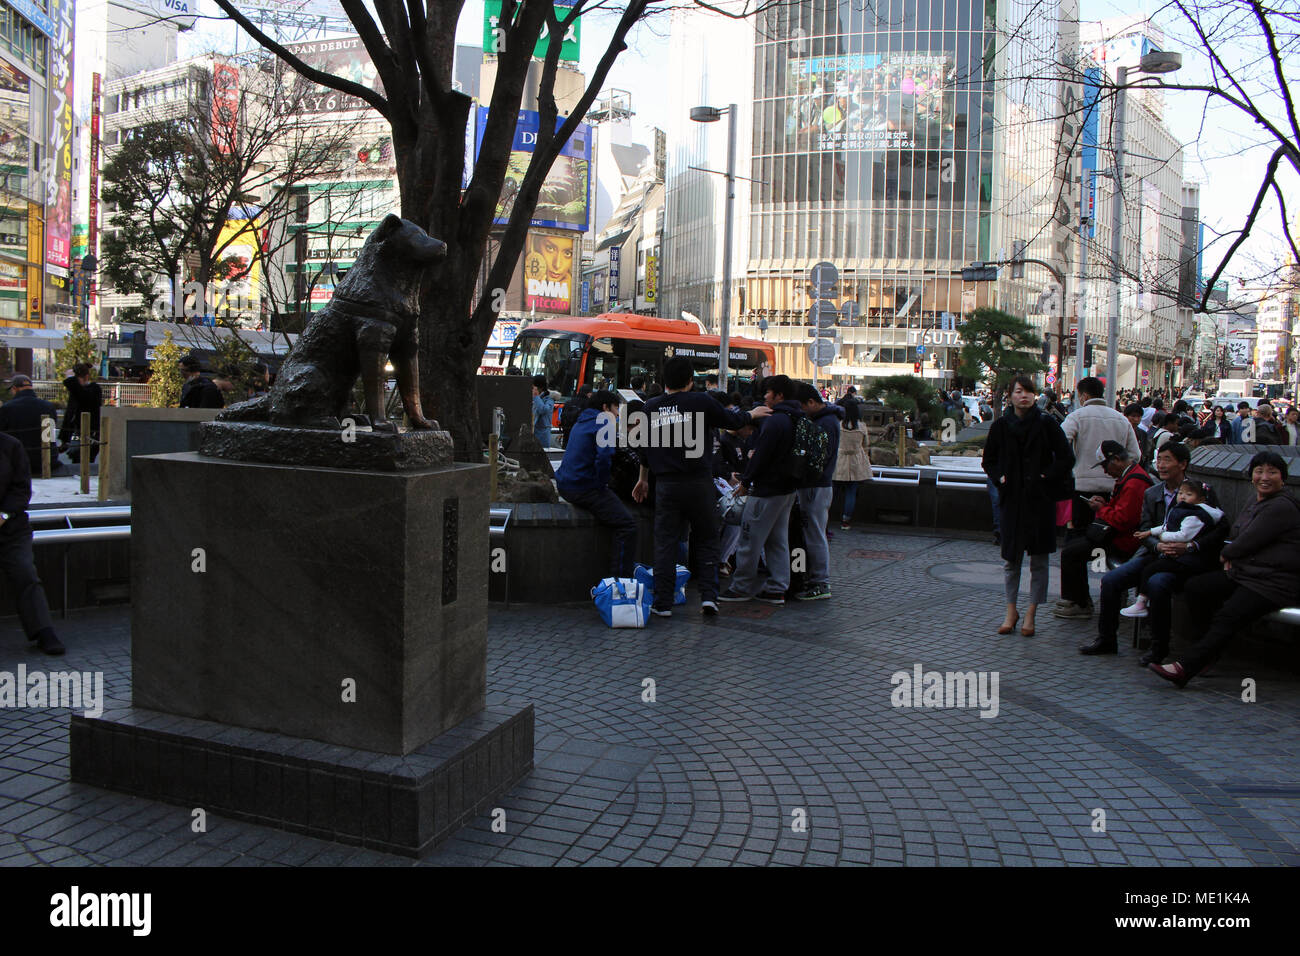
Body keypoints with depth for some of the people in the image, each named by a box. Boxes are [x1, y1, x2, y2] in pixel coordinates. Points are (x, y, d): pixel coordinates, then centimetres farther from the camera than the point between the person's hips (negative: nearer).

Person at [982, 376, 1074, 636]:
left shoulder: (1046, 423, -3)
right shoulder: (1001, 426, 3)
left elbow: (1066, 458, 0)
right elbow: (989, 460, 15)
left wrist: (1047, 478, -9)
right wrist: (999, 478, 0)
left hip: (1040, 499, -2)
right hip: (1011, 498, 2)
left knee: (1039, 560, 3)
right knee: (1011, 558, 7)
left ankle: (1030, 614, 12)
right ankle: (1011, 611, 20)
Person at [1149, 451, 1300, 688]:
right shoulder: (1255, 503, 16)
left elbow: (1248, 542, -17)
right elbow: (1235, 536, 23)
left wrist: (1226, 554, 3)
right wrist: (1231, 558, 1)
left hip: (1272, 583, -10)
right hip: (1242, 573, 10)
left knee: (1228, 616, -25)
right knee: (1195, 587, -5)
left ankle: (1185, 669, -31)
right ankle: (1214, 646, 5)